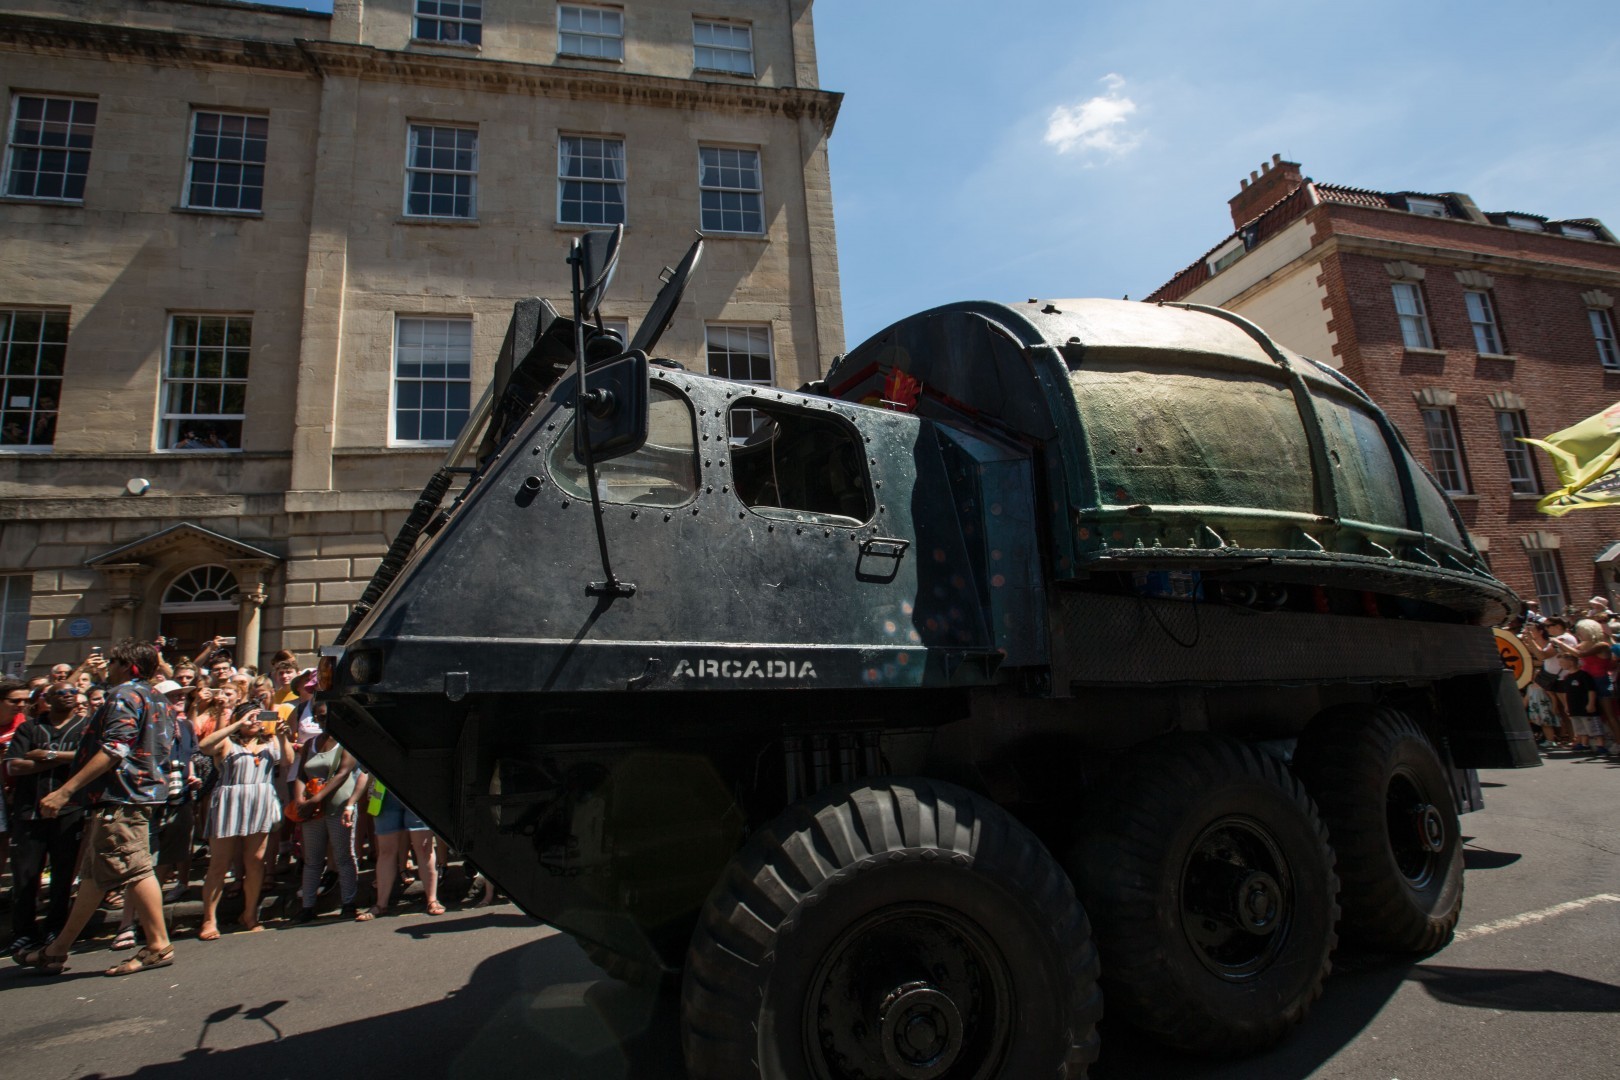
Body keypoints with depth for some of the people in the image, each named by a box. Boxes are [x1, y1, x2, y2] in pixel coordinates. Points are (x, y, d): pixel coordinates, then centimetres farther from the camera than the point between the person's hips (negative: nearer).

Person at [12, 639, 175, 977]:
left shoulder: (125, 695, -12)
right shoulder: (155, 699, 18)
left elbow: (114, 750, -22)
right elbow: (159, 749, 24)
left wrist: (66, 790, -22)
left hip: (120, 798, -11)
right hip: (117, 799, 11)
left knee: (134, 870, -5)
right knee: (94, 873, 15)